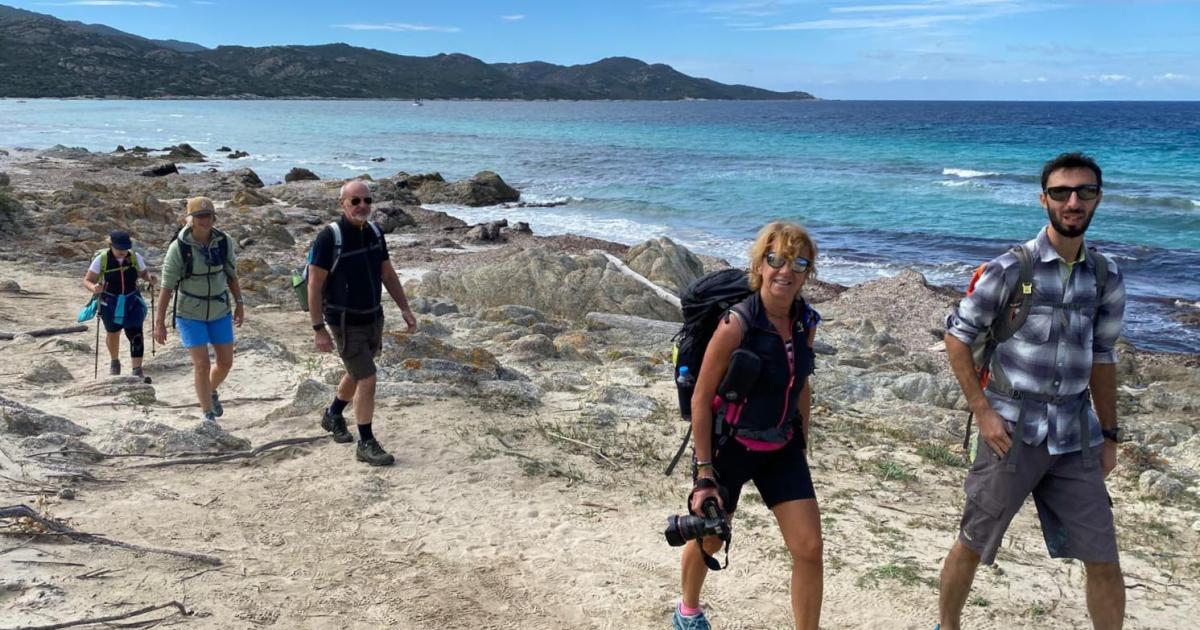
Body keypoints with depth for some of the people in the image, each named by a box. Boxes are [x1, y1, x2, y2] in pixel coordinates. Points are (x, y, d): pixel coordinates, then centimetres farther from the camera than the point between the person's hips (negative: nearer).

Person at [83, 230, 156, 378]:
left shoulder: (135, 257, -10)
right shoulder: (102, 259, -16)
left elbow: (143, 272, 8)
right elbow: (87, 281, -10)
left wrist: (149, 278, -15)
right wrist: (94, 288, -33)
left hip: (132, 301, 0)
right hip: (110, 303, 0)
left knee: (135, 334, -13)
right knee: (112, 333, 21)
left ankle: (137, 370, -8)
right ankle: (114, 362, 48)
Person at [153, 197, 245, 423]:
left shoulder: (224, 242, -6)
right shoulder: (179, 247, -17)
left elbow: (231, 275, 8)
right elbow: (167, 286, -13)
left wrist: (239, 303, 7)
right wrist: (159, 322, -12)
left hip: (220, 311, 4)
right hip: (190, 314, -4)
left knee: (226, 362, 10)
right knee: (202, 364, -7)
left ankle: (212, 391, 42)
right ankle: (208, 414, 8)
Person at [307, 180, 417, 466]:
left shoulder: (374, 232, -1)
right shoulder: (329, 237, -20)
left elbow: (388, 274, 9)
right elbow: (314, 285, -17)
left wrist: (405, 309, 3)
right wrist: (319, 330, -18)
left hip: (373, 319, 7)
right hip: (346, 324, -7)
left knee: (357, 375, 23)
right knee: (367, 380, -8)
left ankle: (333, 416, 48)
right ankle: (366, 444, 7)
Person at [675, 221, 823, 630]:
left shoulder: (806, 322, -6)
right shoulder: (736, 324, -25)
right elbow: (701, 399, -19)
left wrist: (802, 447, 15)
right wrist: (705, 473, -18)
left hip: (781, 449, 5)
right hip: (729, 446, -4)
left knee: (809, 549, -2)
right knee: (709, 539, 17)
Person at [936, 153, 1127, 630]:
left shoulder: (1106, 278, 6)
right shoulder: (1011, 269, -9)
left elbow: (1101, 358, 16)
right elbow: (957, 336, -5)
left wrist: (1109, 433, 15)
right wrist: (982, 412, -10)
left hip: (1076, 437, 4)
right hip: (1012, 430, -4)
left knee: (1104, 560, 7)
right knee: (972, 545, 9)